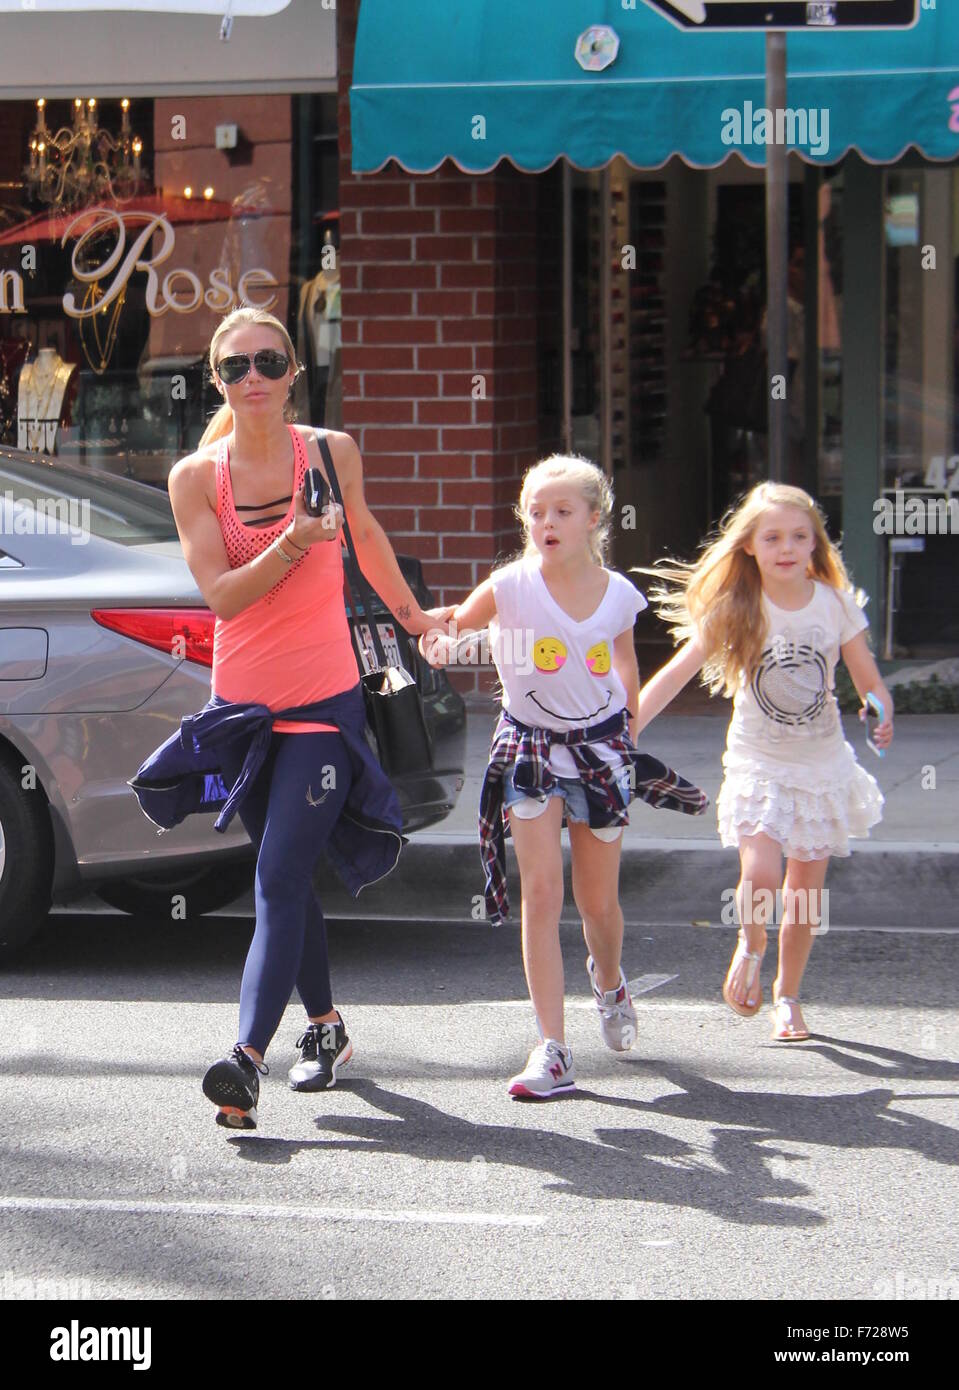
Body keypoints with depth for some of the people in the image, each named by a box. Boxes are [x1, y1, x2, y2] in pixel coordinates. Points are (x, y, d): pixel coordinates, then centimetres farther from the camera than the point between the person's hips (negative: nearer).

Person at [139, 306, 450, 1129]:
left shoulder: (331, 453, -2)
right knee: (288, 879, 15)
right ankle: (326, 1026, 35)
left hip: (324, 700, -3)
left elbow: (366, 536, 18)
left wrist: (411, 614, 31)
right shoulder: (197, 477, -2)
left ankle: (247, 1062, -26)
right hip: (244, 702, 3)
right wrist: (289, 546, -26)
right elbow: (221, 595, -11)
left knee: (280, 884, -14)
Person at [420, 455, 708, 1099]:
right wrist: (440, 641, -33)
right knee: (542, 892, -14)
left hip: (600, 745, 2)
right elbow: (449, 628, -10)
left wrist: (629, 727, 20)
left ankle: (610, 981, 46)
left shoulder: (617, 593, -5)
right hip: (530, 749, -2)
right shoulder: (512, 586, -14)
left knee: (599, 901, 10)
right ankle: (553, 1051, -13)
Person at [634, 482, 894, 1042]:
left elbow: (871, 682, -1)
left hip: (823, 763, 2)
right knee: (760, 877, -21)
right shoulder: (735, 610, -8)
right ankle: (750, 948, 11)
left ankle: (788, 995, 26)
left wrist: (882, 715, -24)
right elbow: (674, 675, -10)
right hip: (758, 762, -1)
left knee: (805, 895, 6)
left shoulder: (837, 604, -5)